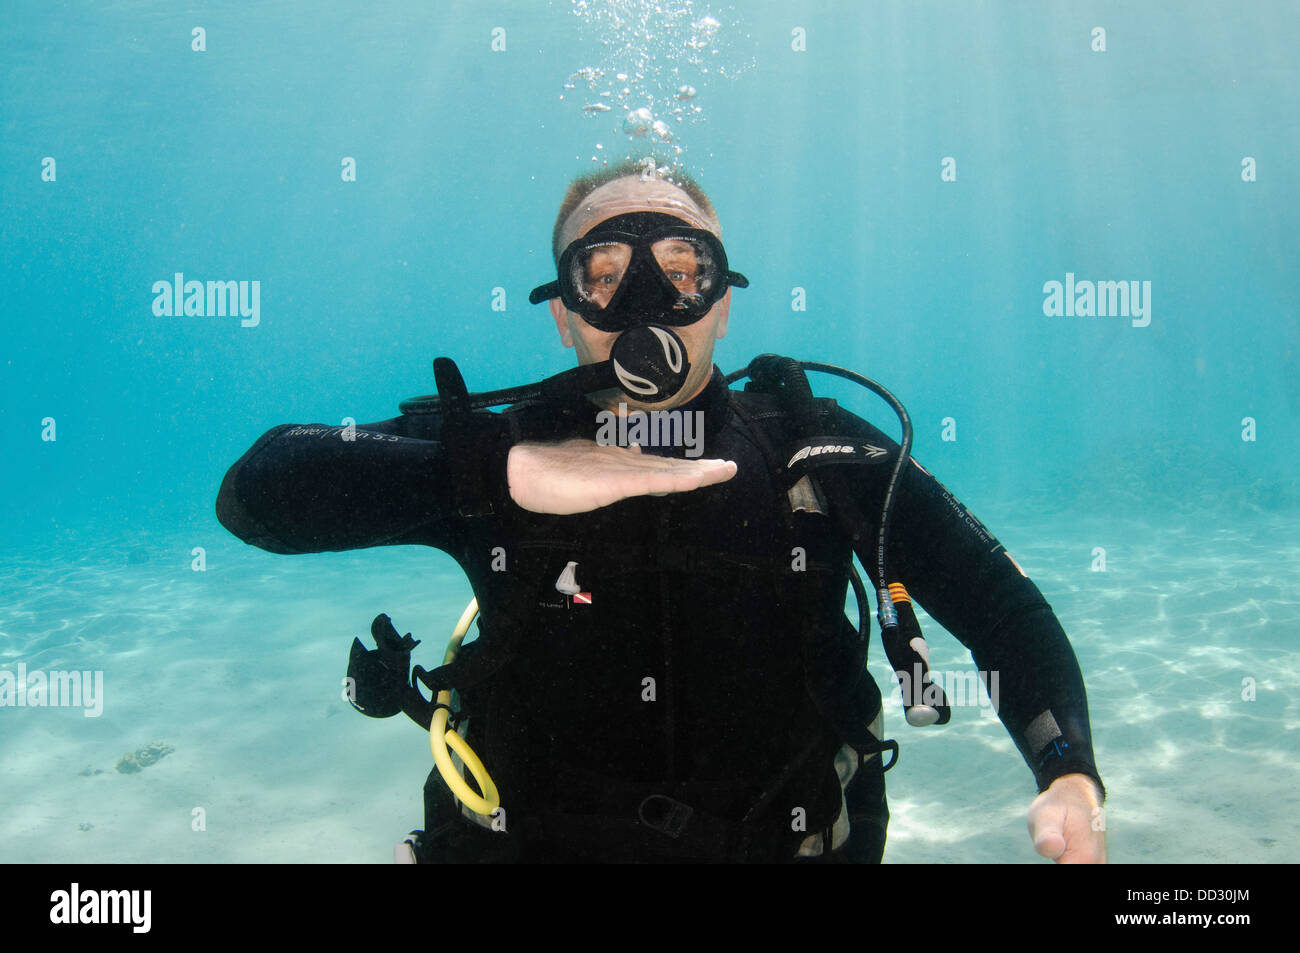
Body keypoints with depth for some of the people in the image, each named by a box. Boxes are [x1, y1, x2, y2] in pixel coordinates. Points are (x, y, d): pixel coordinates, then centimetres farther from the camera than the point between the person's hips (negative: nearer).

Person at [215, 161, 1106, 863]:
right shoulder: (499, 444, -5)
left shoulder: (817, 451, -2)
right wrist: (506, 473, -28)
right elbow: (258, 491, -17)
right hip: (536, 839, 0)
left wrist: (1069, 774, -17)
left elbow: (998, 601, 0)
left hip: (785, 840, 1)